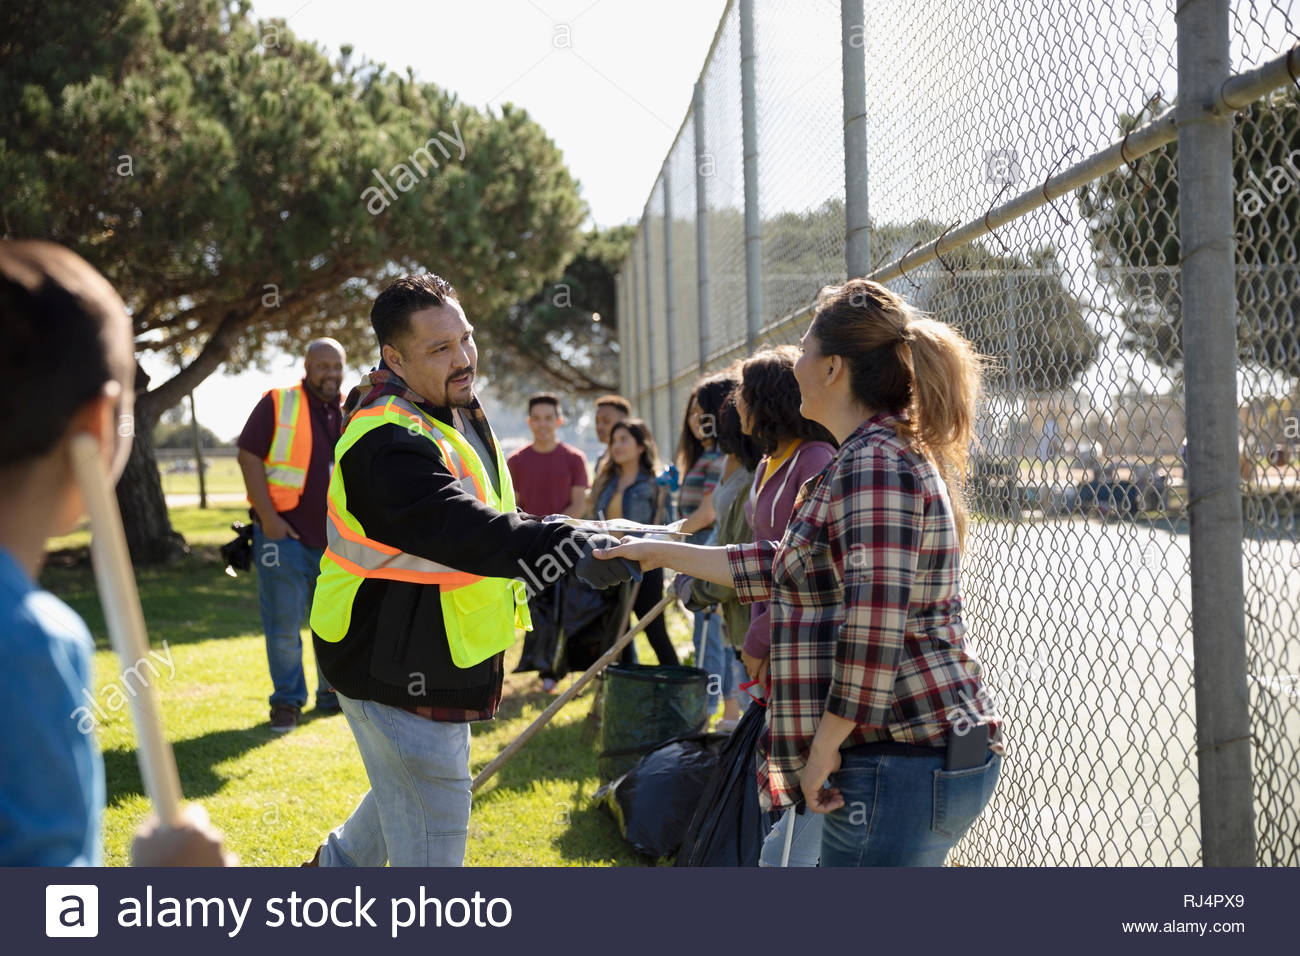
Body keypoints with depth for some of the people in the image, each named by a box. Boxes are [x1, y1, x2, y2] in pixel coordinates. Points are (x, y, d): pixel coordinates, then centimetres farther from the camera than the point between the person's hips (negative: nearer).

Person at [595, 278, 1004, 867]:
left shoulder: (873, 465, -16)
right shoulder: (883, 456, 19)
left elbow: (872, 627, -25)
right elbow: (787, 567, 27)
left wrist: (824, 747, -17)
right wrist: (662, 553, 30)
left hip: (901, 763, -10)